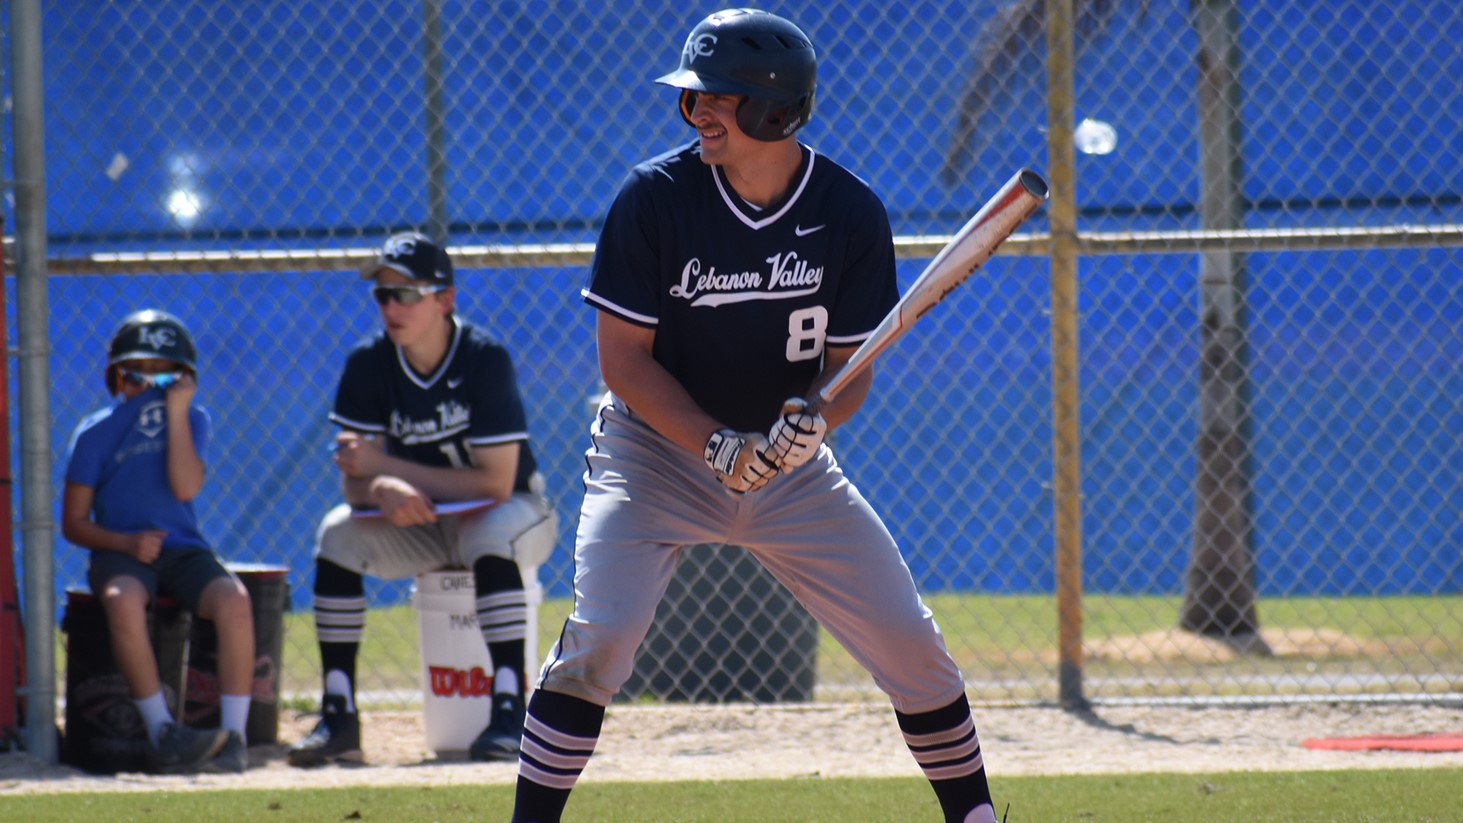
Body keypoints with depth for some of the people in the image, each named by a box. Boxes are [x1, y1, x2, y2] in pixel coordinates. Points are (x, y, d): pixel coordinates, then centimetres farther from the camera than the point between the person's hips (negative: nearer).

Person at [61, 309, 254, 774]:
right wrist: (127, 543, -14)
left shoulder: (192, 421, 9)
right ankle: (162, 735, -33)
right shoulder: (95, 433, 4)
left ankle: (234, 736, -30)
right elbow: (74, 523, 3)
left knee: (234, 600, -30)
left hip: (183, 549, 2)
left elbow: (185, 487, -10)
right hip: (118, 553, -2)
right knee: (124, 601, -38)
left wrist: (176, 412, -9)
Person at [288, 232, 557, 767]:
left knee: (492, 535, -38)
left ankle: (509, 710, -37)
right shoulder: (368, 366, -10)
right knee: (338, 532, -22)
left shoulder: (485, 358, -22)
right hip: (418, 524, 4)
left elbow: (495, 483, -27)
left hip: (512, 513, -4)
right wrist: (382, 489, -39)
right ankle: (338, 717, -20)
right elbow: (354, 483, -12)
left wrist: (384, 465, -26)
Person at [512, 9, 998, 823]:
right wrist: (718, 447, -25)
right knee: (600, 638, -22)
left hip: (791, 466, 2)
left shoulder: (851, 212, -12)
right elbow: (623, 359, -13)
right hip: (660, 445, -2)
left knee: (911, 645, -2)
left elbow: (852, 367, -5)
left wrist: (812, 422, -27)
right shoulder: (655, 197, -16)